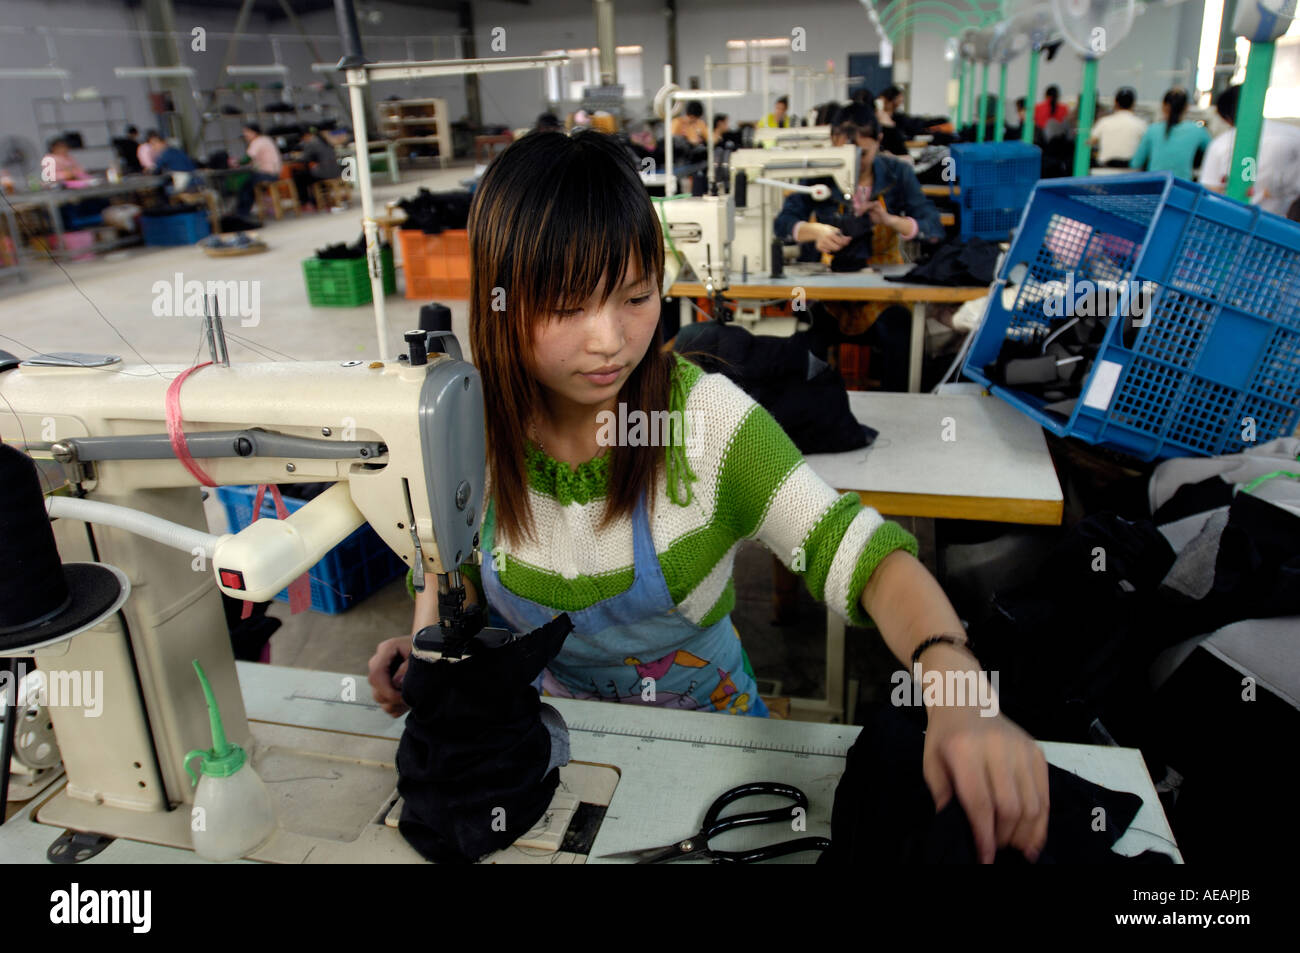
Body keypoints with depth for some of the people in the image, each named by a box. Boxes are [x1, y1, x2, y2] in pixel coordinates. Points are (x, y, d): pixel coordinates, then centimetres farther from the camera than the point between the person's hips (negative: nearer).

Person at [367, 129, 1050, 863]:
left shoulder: (704, 416, -20)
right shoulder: (475, 430, -12)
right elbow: (456, 562, 7)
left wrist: (956, 684, -43)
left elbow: (860, 553, -26)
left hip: (703, 721, -1)